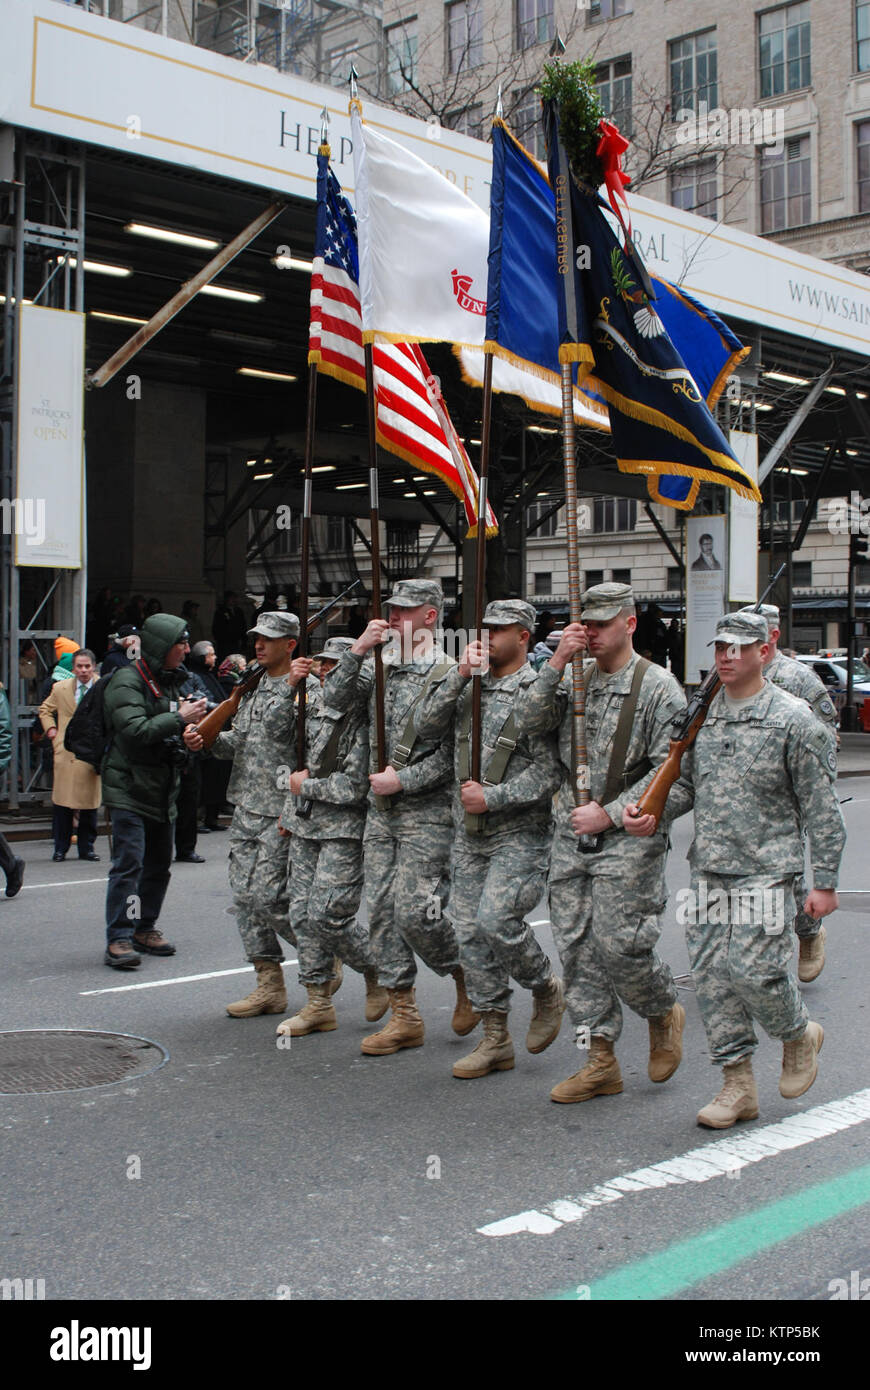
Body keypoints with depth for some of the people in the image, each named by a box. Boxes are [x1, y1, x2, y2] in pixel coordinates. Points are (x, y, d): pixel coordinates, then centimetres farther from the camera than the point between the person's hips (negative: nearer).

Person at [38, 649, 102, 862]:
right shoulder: (60, 688, 8)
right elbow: (45, 709, 24)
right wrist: (50, 729, 9)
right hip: (65, 752, 1)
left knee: (89, 803, 2)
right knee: (62, 803, 0)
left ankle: (86, 848, 14)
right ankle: (60, 848, 11)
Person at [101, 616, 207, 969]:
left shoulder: (169, 681, 15)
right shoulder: (127, 681, -12)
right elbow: (135, 730, -25)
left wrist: (192, 720, 4)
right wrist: (179, 718, -23)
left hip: (162, 787, 9)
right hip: (129, 785, -9)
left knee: (159, 863, 12)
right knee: (128, 863, -12)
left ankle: (144, 928, 24)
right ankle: (118, 940, -9)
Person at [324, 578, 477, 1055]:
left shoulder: (447, 674, -10)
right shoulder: (381, 665, 11)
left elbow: (454, 753, -13)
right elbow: (338, 700, 3)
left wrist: (403, 780, -17)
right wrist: (357, 650, -8)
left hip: (426, 812, -7)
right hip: (380, 810, 7)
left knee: (414, 912, -11)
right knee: (381, 910, 6)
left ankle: (466, 977, 18)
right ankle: (404, 1018, 14)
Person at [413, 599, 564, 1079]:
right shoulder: (468, 687, 11)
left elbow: (549, 771, -14)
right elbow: (425, 725, 0)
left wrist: (492, 797, -18)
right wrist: (458, 676, -9)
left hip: (519, 834, -6)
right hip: (469, 836, 7)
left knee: (495, 920, -20)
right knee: (470, 932, 5)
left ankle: (546, 989, 9)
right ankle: (495, 1040, 16)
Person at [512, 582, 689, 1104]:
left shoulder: (658, 685, -5)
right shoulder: (574, 680, 11)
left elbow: (668, 769, -10)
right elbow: (528, 722, -1)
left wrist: (609, 813, -14)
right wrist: (557, 664, -10)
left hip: (629, 837, -5)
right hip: (571, 839, 6)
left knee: (619, 944, -8)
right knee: (577, 948, 5)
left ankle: (666, 1013, 23)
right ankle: (601, 1061, 14)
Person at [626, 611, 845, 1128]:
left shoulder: (794, 719, -6)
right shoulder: (701, 714, 11)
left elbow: (822, 808, -4)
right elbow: (687, 784, 18)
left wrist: (824, 881, -7)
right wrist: (652, 815, -2)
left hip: (765, 871, -6)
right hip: (709, 871, 6)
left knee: (754, 971, -10)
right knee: (712, 977, 4)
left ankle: (802, 1035, 22)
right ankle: (739, 1086, 16)